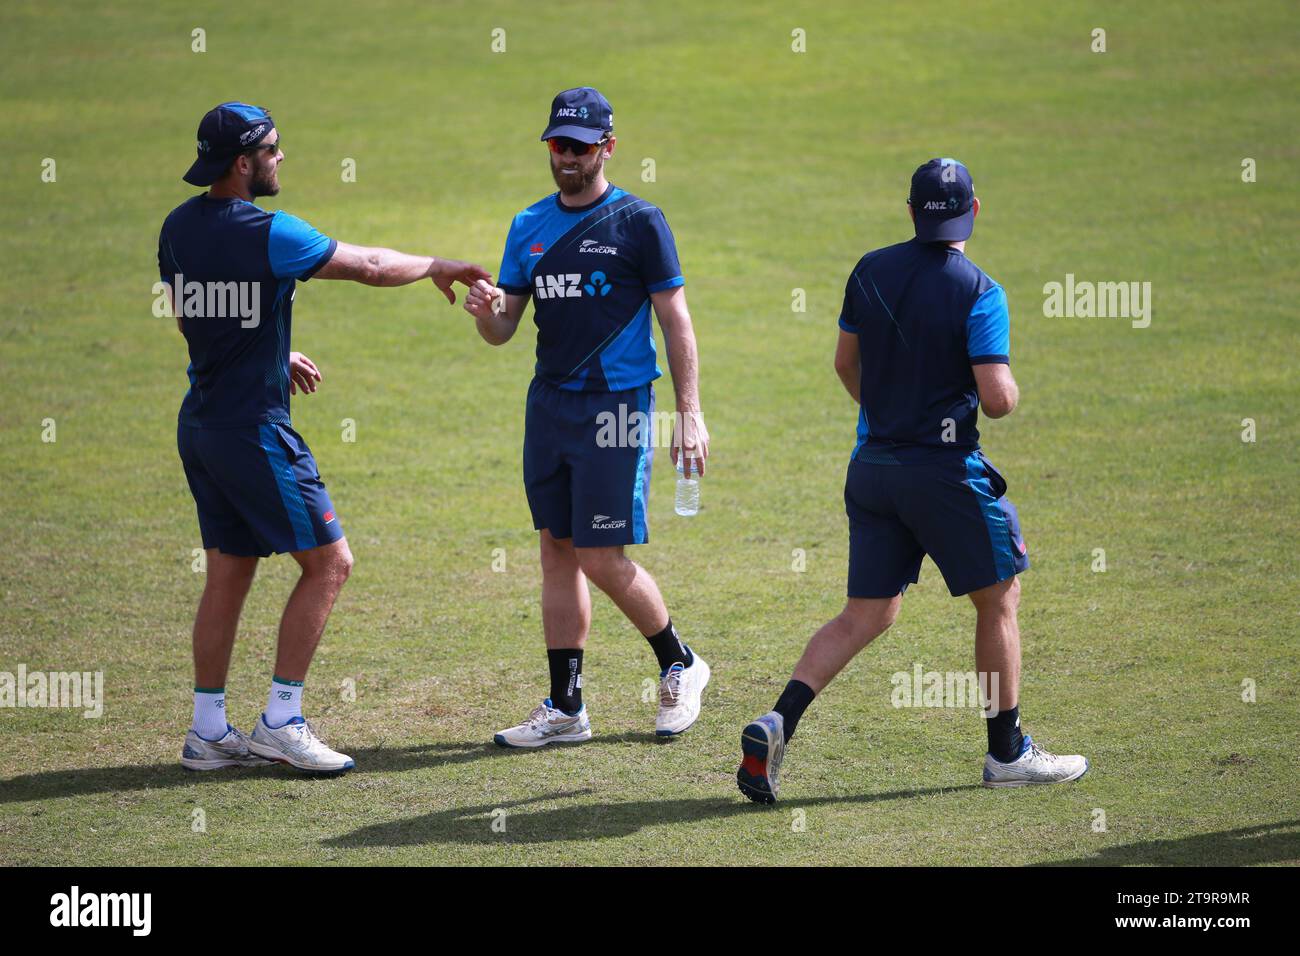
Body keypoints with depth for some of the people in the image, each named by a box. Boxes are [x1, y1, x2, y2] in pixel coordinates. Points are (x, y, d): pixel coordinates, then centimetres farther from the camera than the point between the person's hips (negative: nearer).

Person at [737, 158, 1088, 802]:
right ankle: (1007, 753, 16)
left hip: (873, 462, 5)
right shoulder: (977, 292, -13)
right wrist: (1010, 392, 4)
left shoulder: (870, 271, 4)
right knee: (999, 597, 12)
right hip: (946, 470, -5)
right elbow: (997, 398, -19)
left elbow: (845, 363, 16)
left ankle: (777, 724, -9)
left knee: (867, 615, 10)